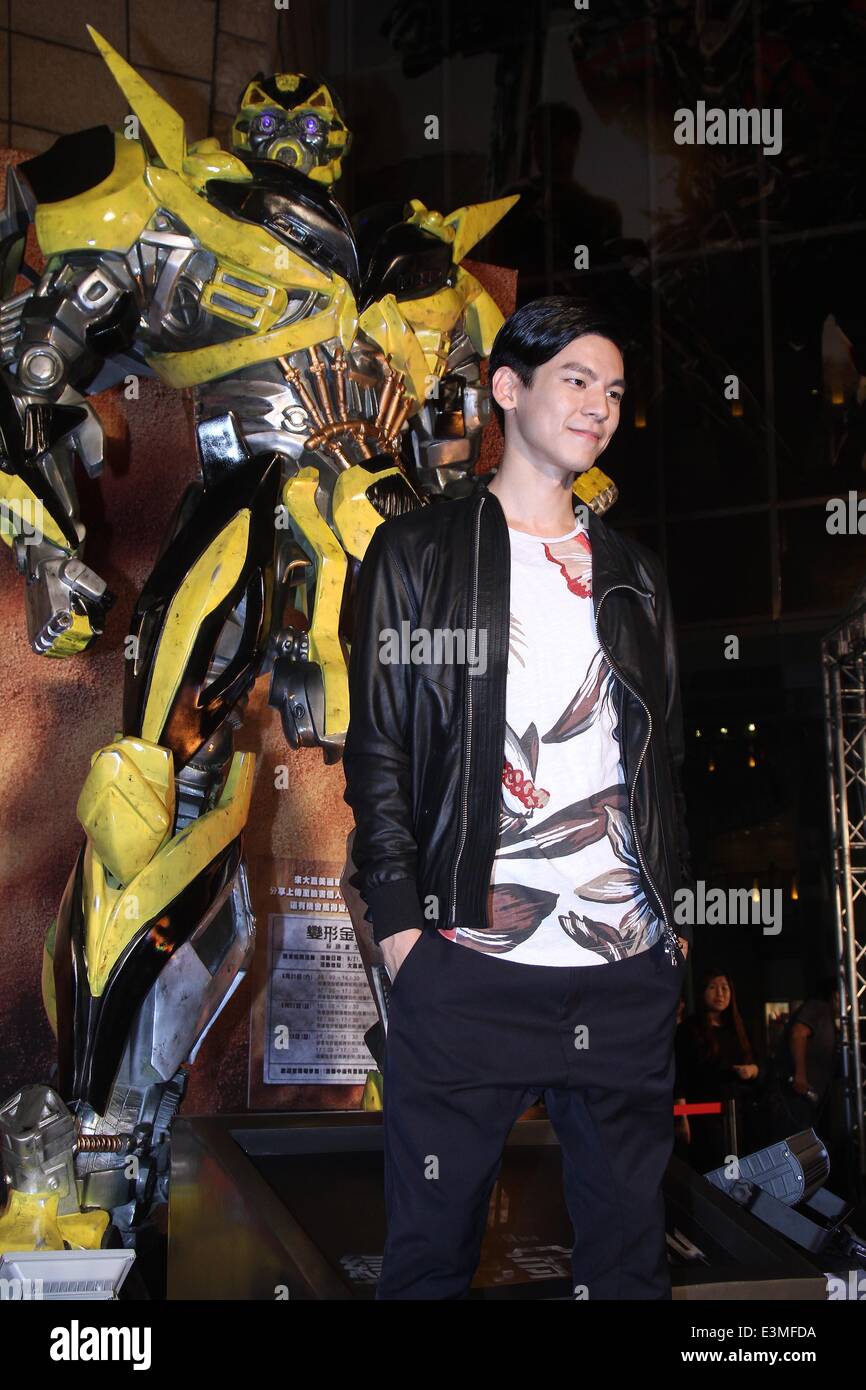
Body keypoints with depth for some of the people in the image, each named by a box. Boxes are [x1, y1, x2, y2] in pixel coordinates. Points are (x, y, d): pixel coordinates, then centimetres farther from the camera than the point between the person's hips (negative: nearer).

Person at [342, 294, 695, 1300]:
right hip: (468, 962, -3)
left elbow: (664, 755, 19)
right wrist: (399, 924, -8)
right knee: (433, 1243, 1)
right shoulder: (415, 555, 6)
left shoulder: (634, 575, 18)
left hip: (631, 969, 4)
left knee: (629, 1246, 8)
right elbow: (377, 752, 0)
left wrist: (674, 909, 11)